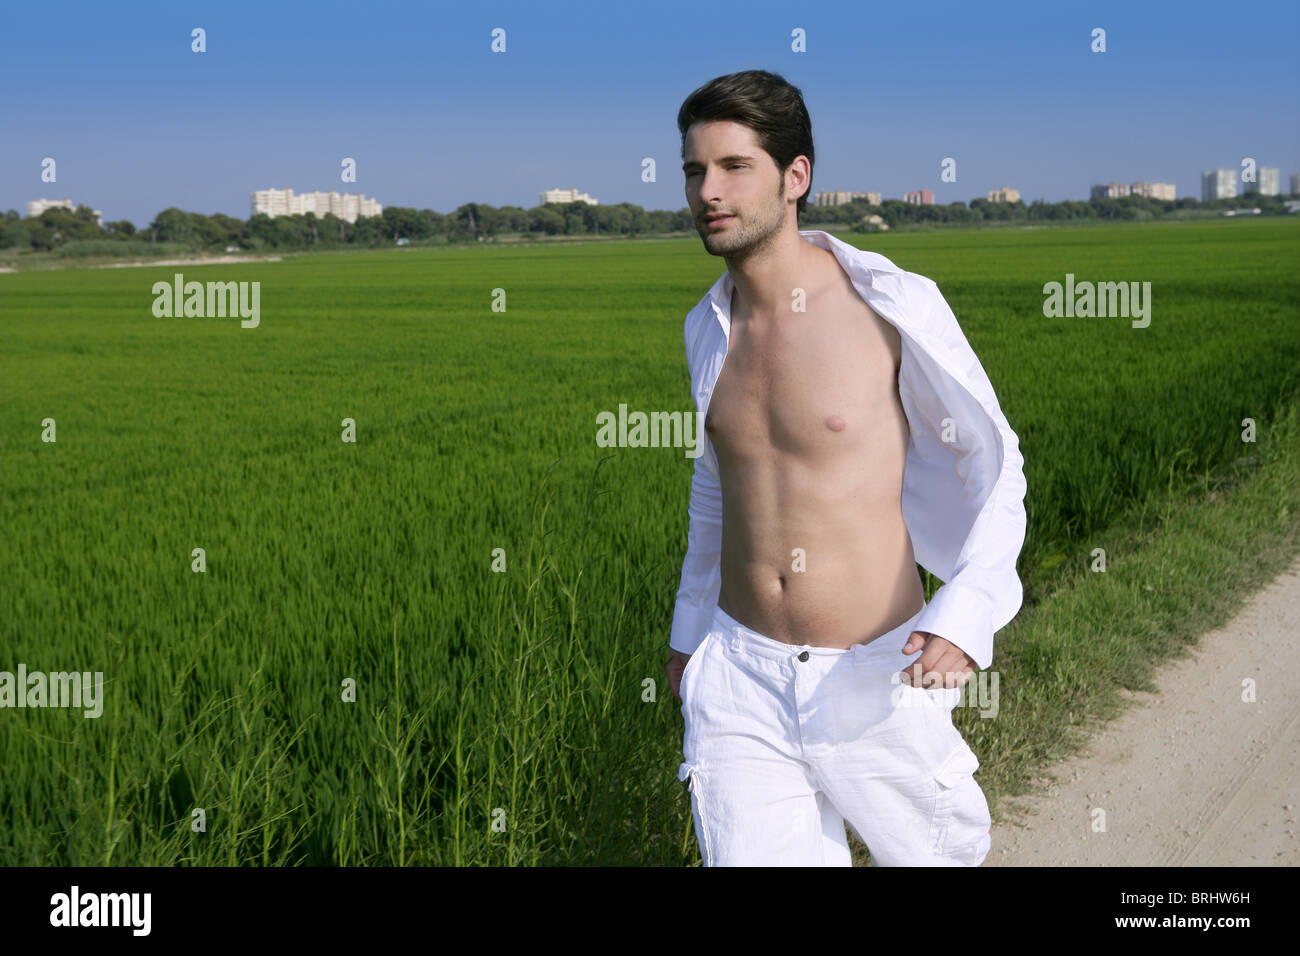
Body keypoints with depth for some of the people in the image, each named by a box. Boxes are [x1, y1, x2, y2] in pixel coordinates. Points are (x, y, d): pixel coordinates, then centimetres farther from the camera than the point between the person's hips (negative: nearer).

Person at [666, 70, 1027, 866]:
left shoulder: (895, 306, -12)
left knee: (942, 853, 14)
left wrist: (966, 612, -21)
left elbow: (994, 462, -5)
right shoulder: (708, 328, 4)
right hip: (739, 680, 4)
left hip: (876, 681, -3)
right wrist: (691, 623, 29)